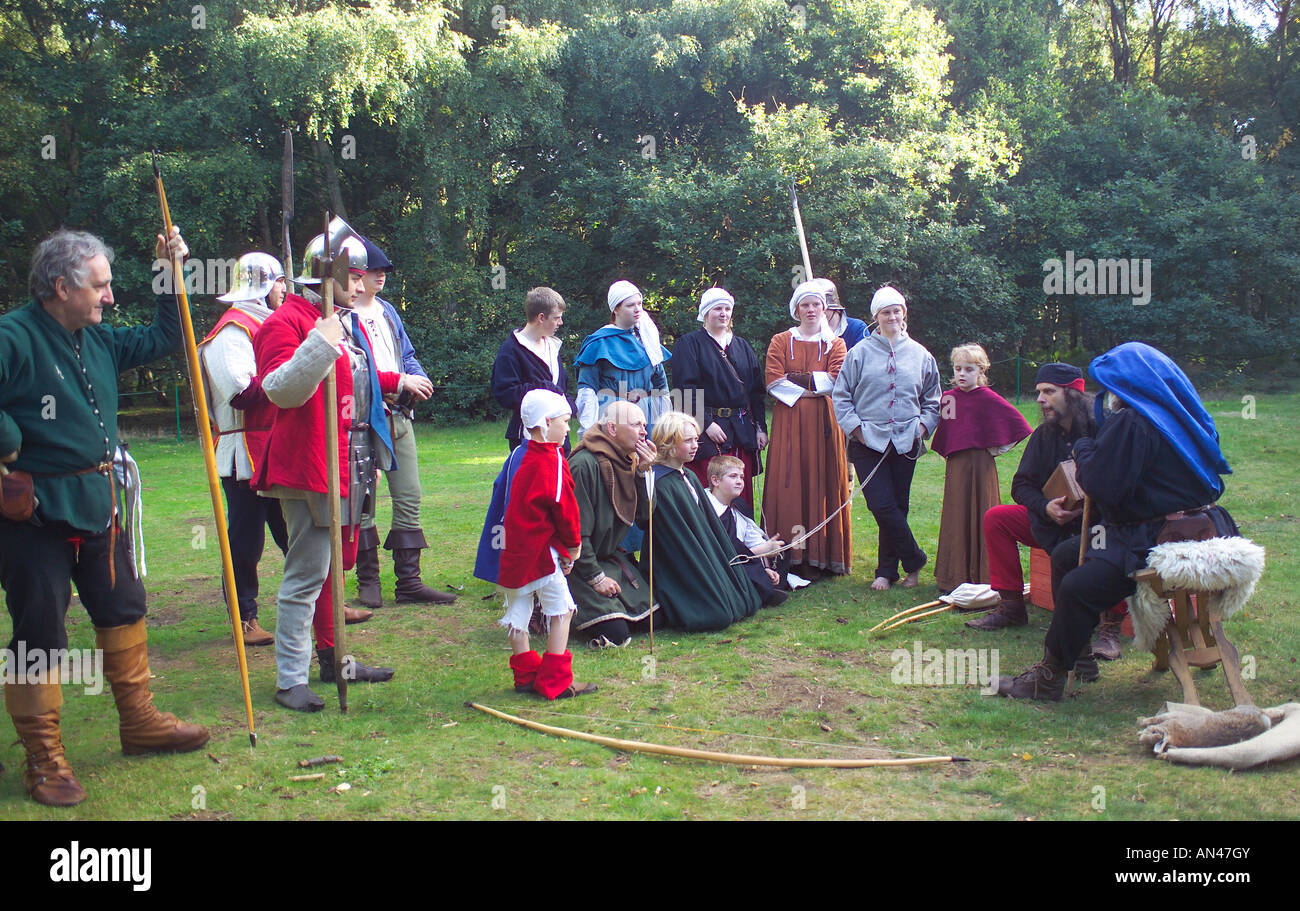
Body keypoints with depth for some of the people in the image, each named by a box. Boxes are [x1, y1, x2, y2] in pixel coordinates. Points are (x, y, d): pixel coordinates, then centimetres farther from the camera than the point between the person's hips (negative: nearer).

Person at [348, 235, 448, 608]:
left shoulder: (387, 311, 18)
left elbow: (407, 355, 22)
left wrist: (420, 380, 0)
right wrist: (400, 382, -17)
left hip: (398, 416, 7)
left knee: (409, 497, 4)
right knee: (363, 503, 3)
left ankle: (408, 581, 9)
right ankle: (368, 581, 14)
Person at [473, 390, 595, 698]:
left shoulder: (517, 455, 9)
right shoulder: (553, 461, -13)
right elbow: (564, 507, -11)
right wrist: (573, 545, 3)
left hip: (512, 550, 8)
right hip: (542, 551, -8)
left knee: (518, 610, 13)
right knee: (561, 610, 1)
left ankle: (525, 675, 21)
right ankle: (555, 681, 1)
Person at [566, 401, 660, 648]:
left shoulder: (628, 461, 2)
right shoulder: (584, 465, -23)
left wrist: (643, 472, -12)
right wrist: (596, 578, -18)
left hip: (610, 557, 9)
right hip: (577, 564, -9)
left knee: (651, 617, 3)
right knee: (615, 633, -17)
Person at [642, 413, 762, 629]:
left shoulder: (690, 477, 12)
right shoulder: (659, 483, -18)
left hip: (705, 557, 9)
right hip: (677, 569, -9)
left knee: (748, 603, 4)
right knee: (719, 616, -17)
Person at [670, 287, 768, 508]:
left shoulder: (743, 346, 18)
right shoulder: (690, 344, 2)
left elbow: (757, 390, 17)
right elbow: (686, 389, -8)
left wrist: (761, 427, 8)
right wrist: (707, 423, -16)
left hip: (742, 430, 5)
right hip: (706, 430, -5)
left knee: (741, 494, 4)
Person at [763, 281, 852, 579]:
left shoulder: (835, 344, 12)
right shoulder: (781, 341, 11)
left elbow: (836, 381, -4)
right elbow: (772, 381, -3)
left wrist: (796, 379, -6)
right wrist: (813, 386, -6)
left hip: (823, 420, 1)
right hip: (789, 420, 0)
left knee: (824, 482, -2)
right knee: (790, 482, -6)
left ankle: (821, 556, 1)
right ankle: (794, 556, -3)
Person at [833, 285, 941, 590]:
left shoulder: (920, 355, 11)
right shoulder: (860, 353, 3)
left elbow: (932, 401, 19)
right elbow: (840, 395, 5)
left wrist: (923, 426, 2)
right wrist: (855, 427, -5)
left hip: (905, 442, 2)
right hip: (868, 441, -2)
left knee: (897, 507, 5)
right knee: (882, 506, -11)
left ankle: (887, 570, 18)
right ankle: (914, 559, 8)